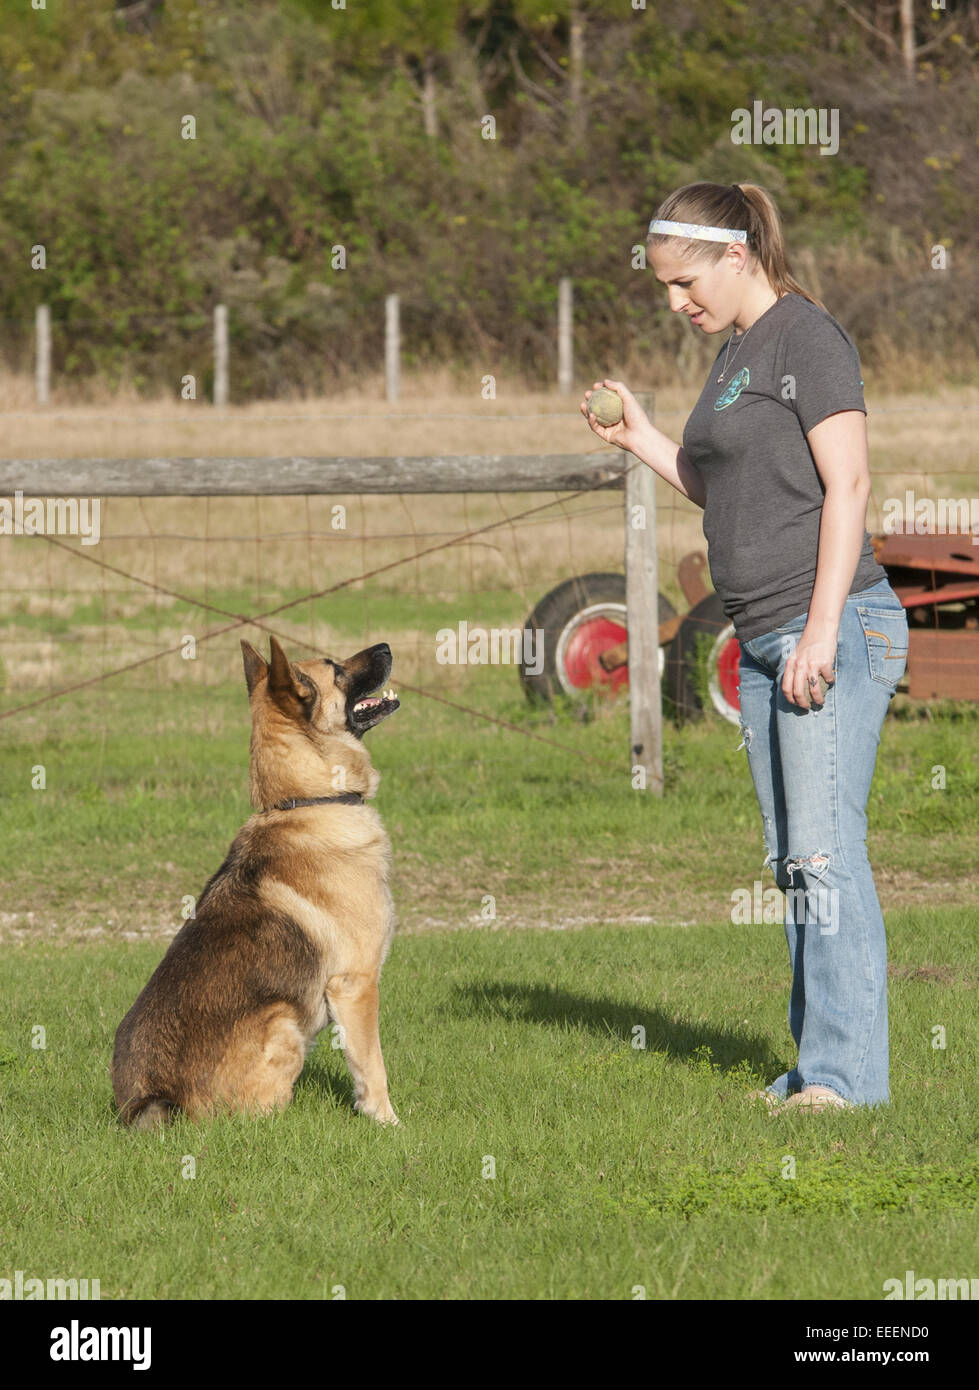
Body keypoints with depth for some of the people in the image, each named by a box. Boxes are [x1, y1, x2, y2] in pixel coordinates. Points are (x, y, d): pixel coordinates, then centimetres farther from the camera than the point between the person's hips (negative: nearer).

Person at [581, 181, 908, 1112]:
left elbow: (847, 484, -14)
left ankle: (847, 1071, -12)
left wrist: (821, 629, -19)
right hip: (762, 640, 9)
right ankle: (818, 1064, 9)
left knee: (825, 848, -12)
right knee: (790, 858, 7)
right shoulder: (735, 354, 18)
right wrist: (640, 439, 13)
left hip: (835, 625, -9)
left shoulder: (808, 337, -8)